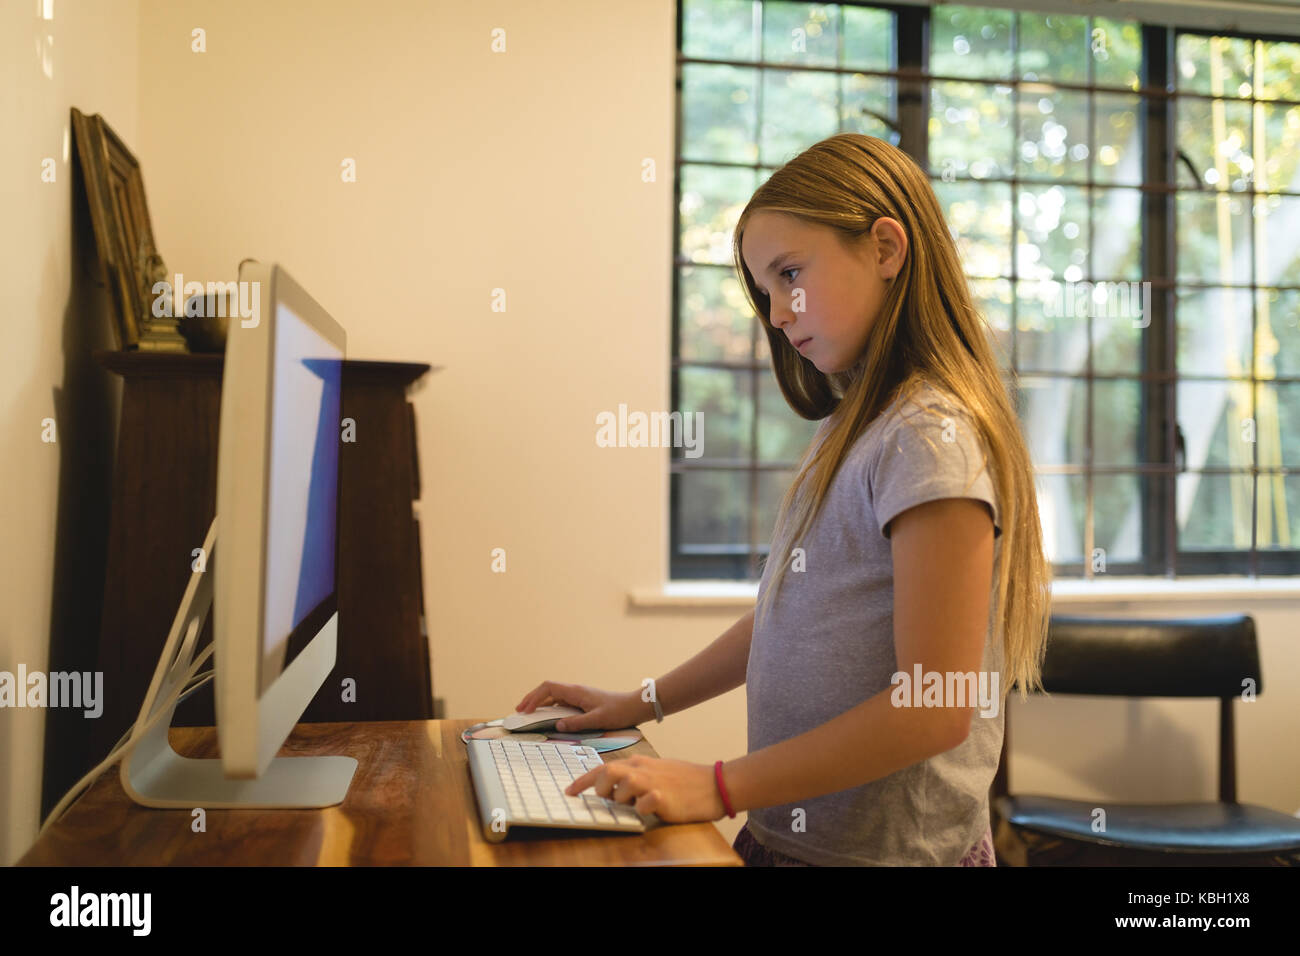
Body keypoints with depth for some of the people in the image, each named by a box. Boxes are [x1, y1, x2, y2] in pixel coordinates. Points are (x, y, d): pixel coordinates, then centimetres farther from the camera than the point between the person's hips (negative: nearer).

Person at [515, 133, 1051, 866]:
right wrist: (644, 703, 13)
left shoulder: (931, 438, -19)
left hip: (886, 849, -7)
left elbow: (934, 709, -22)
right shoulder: (848, 432, 8)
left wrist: (723, 787, -20)